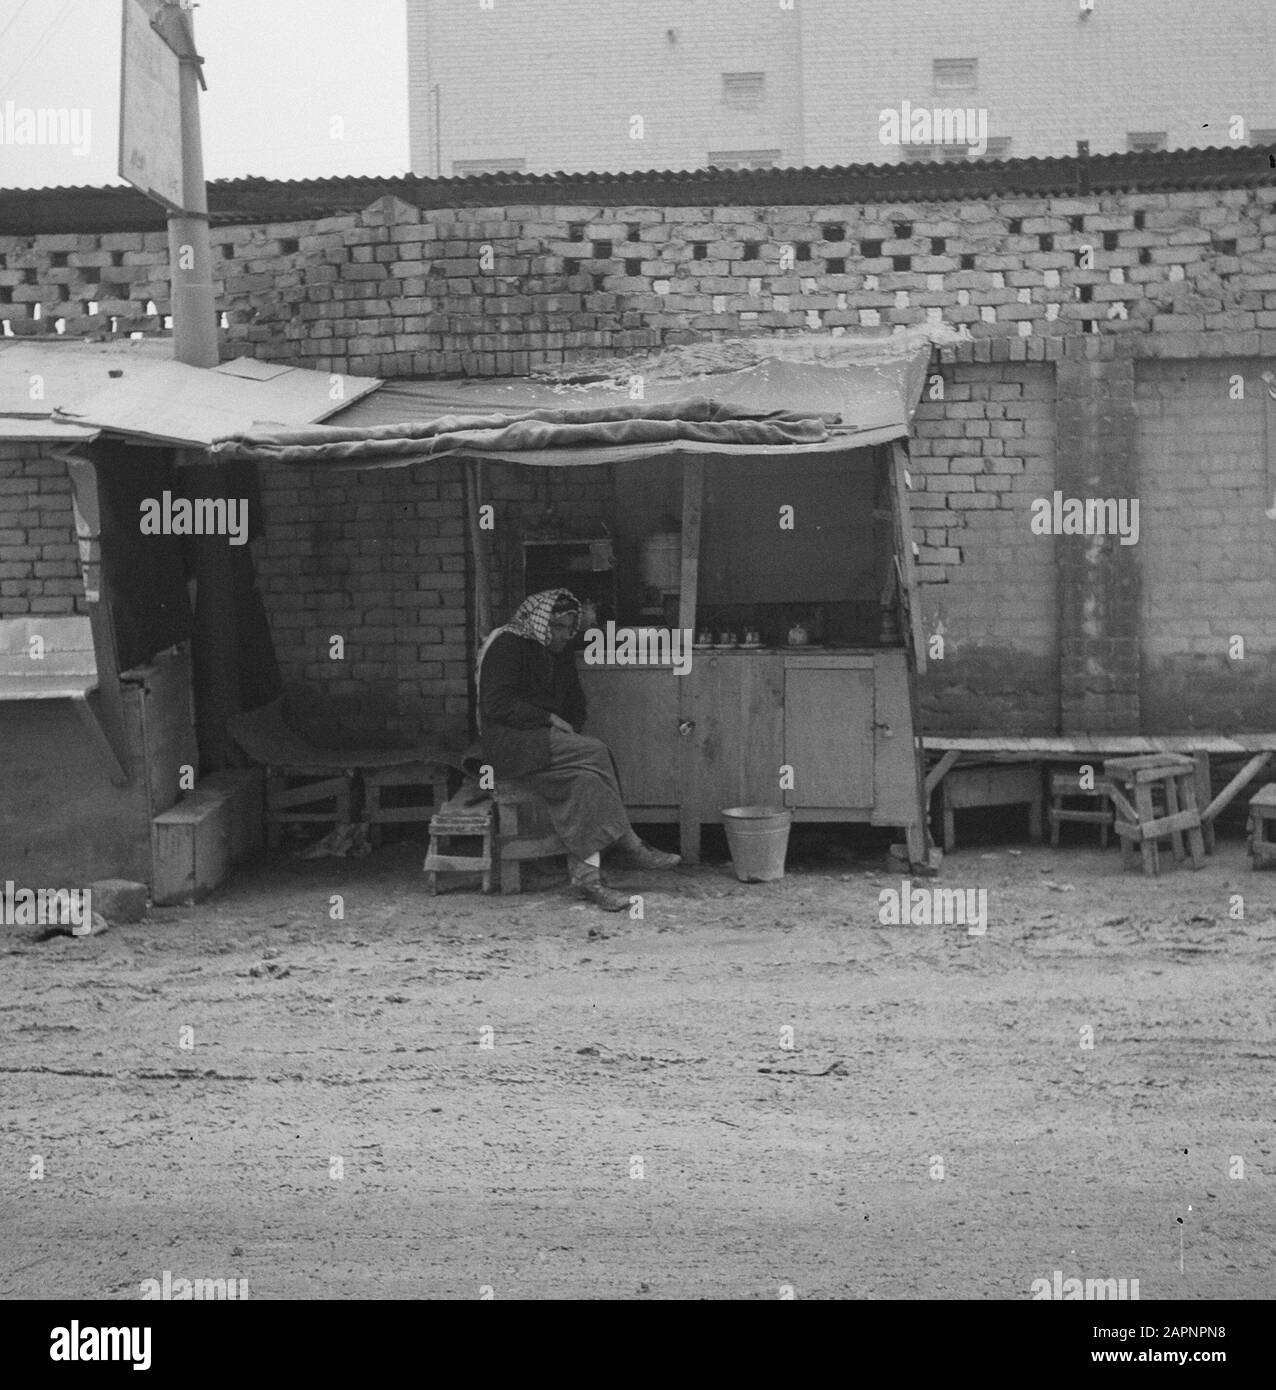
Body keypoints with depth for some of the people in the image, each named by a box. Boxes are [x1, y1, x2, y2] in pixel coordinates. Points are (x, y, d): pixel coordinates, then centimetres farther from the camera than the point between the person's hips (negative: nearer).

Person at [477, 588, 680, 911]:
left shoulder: (560, 654, 17)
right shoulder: (507, 645, -8)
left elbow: (576, 705, 25)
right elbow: (497, 704, -17)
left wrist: (569, 730, 3)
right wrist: (550, 719, -18)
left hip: (548, 739, 8)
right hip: (507, 742, -8)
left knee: (585, 779, -26)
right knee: (595, 752, -27)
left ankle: (586, 876, -32)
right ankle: (633, 847, -22)